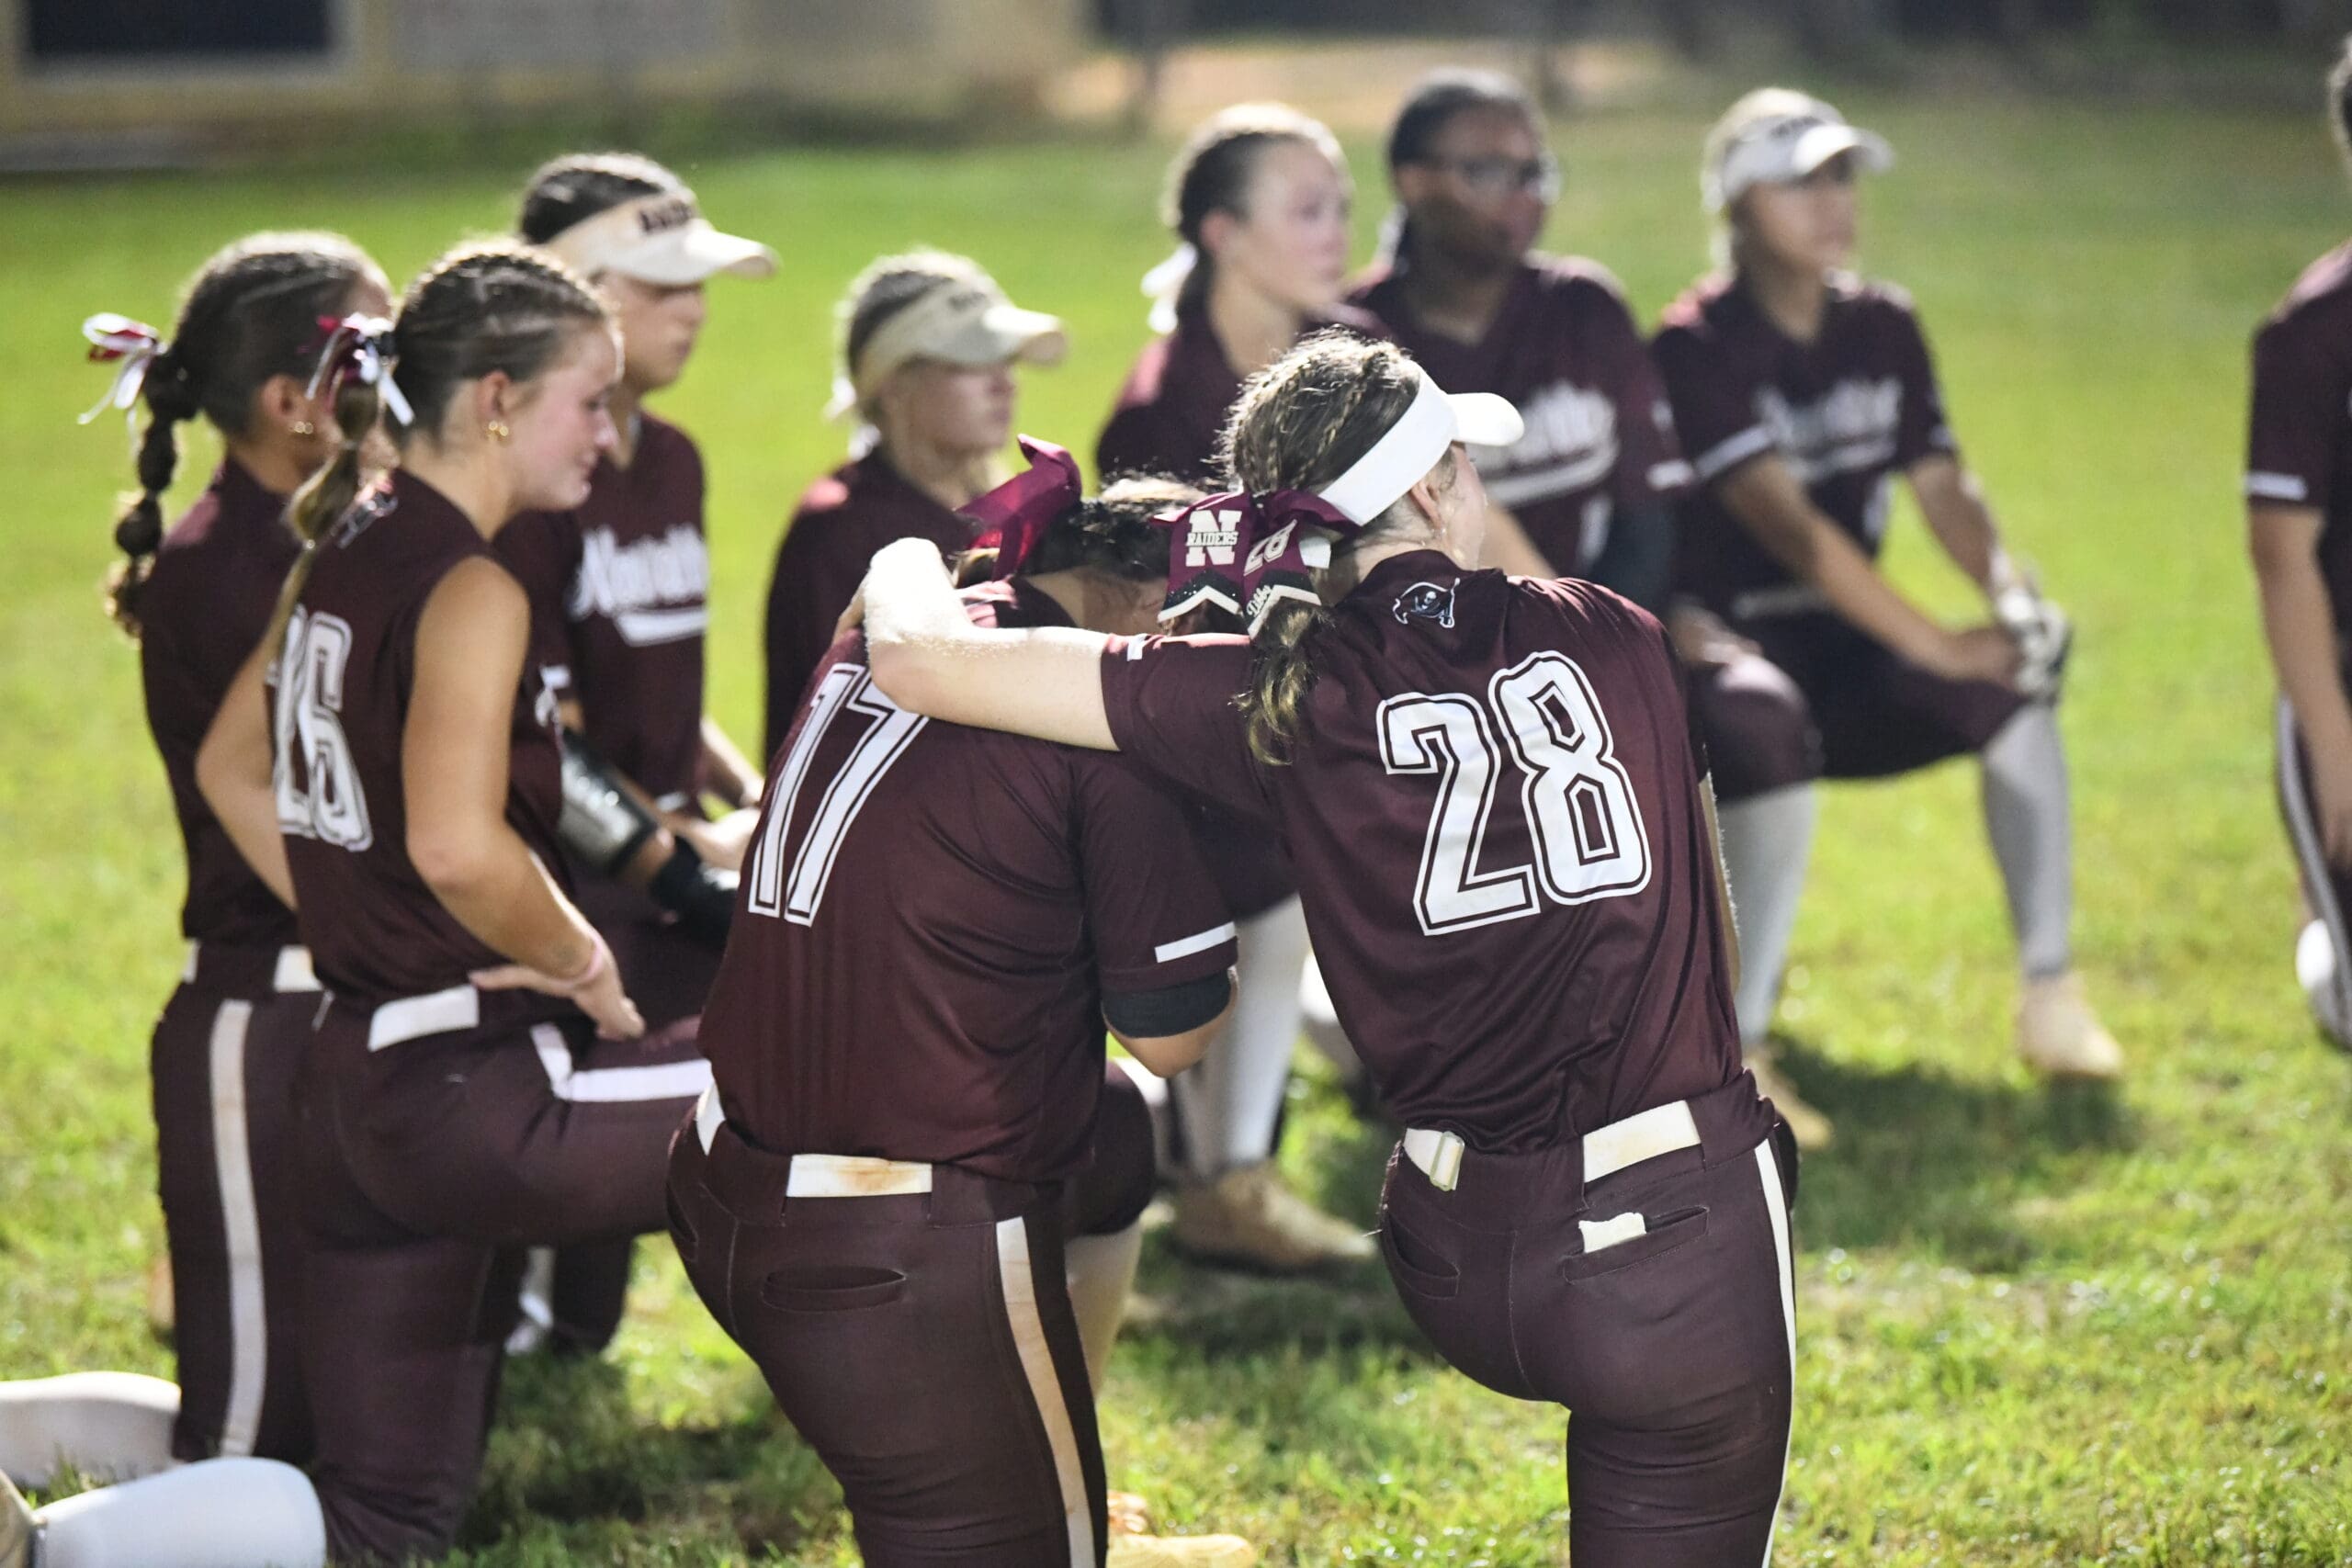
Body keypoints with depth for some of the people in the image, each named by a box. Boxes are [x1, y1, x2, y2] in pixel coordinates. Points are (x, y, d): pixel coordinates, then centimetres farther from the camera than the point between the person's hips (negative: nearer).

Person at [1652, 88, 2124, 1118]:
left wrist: (2009, 592, -19)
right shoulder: (1697, 346, -16)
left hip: (1844, 649, 7)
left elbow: (1941, 485, 3)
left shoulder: (1882, 326, 7)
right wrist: (1939, 647, -30)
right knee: (1773, 736, -38)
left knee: (2016, 688, -18)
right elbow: (1786, 525, -25)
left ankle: (2049, 997, -12)